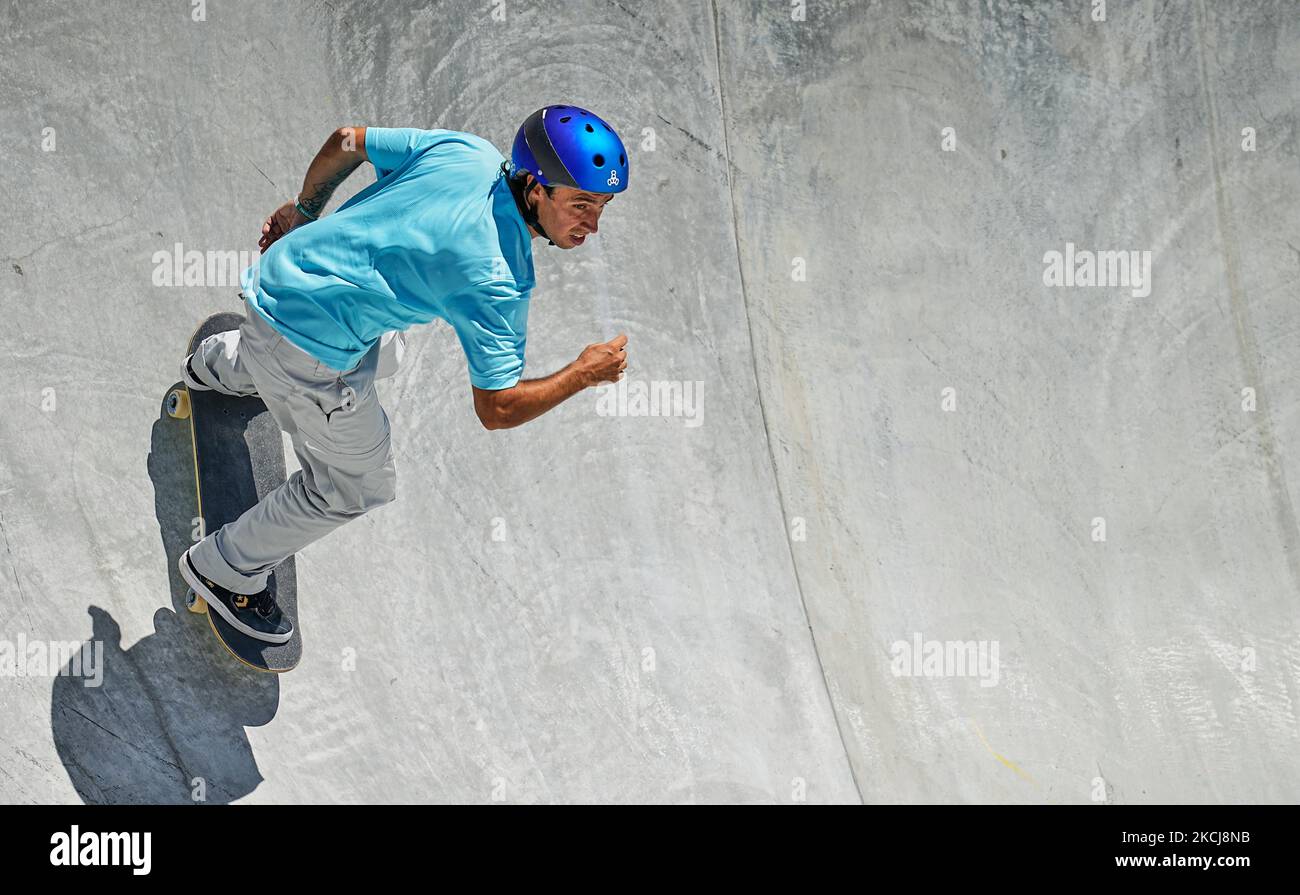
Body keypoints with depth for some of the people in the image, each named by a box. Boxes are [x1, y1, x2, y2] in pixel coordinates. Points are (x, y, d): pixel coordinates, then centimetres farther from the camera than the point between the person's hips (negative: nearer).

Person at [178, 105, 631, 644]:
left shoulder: (470, 151, -9)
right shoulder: (495, 279, -29)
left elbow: (345, 142, 3)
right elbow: (496, 409, -28)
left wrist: (304, 210, 21)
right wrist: (585, 374, -14)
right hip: (309, 352, -9)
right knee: (356, 487, 12)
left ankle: (219, 366, 65)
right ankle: (227, 573, 31)